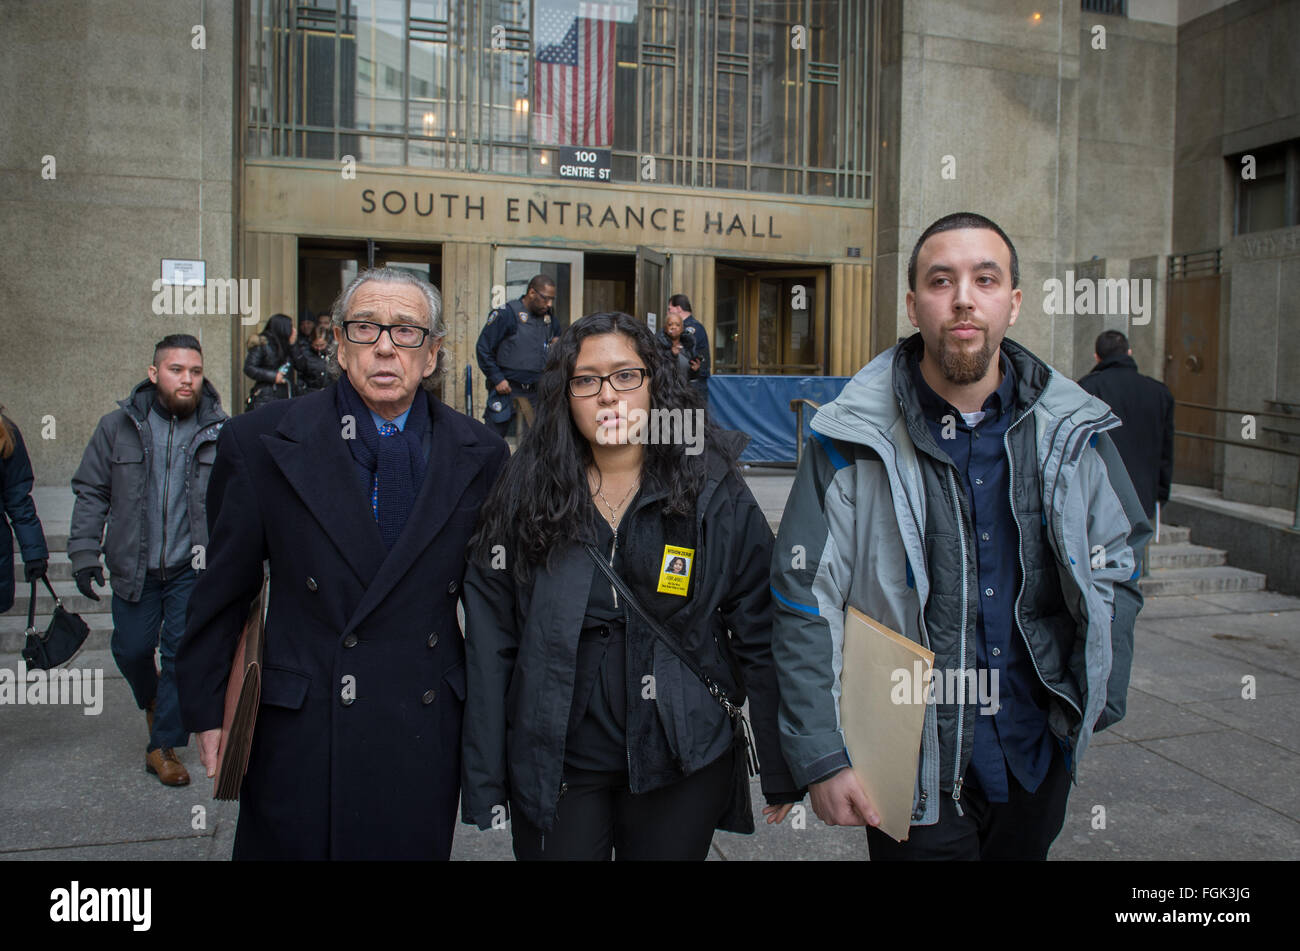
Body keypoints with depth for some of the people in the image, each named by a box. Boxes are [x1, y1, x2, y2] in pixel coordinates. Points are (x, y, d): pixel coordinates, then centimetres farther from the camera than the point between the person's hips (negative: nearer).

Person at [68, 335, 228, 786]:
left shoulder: (221, 432, -4)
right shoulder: (118, 427, -1)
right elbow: (91, 493, 4)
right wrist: (84, 554, -3)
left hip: (192, 568, -1)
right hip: (133, 568, 2)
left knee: (182, 655, -1)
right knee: (131, 649, 13)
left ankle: (163, 745, 14)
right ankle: (150, 699, 46)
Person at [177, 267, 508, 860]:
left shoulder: (479, 455, 0)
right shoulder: (261, 443, -3)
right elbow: (223, 587, 3)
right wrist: (208, 709, 5)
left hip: (427, 735, 2)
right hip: (300, 734, -1)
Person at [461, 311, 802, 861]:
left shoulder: (716, 495, -5)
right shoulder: (526, 492, -3)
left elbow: (760, 636, -4)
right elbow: (490, 645, -3)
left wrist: (779, 771, -4)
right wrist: (484, 783, -6)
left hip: (681, 765, 0)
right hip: (556, 767, 1)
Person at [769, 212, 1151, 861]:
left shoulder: (1072, 431, -1)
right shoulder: (855, 439, -12)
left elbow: (1113, 572, 11)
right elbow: (805, 605, -11)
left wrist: (1092, 703, 7)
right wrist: (821, 758, -13)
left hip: (1038, 755, 4)